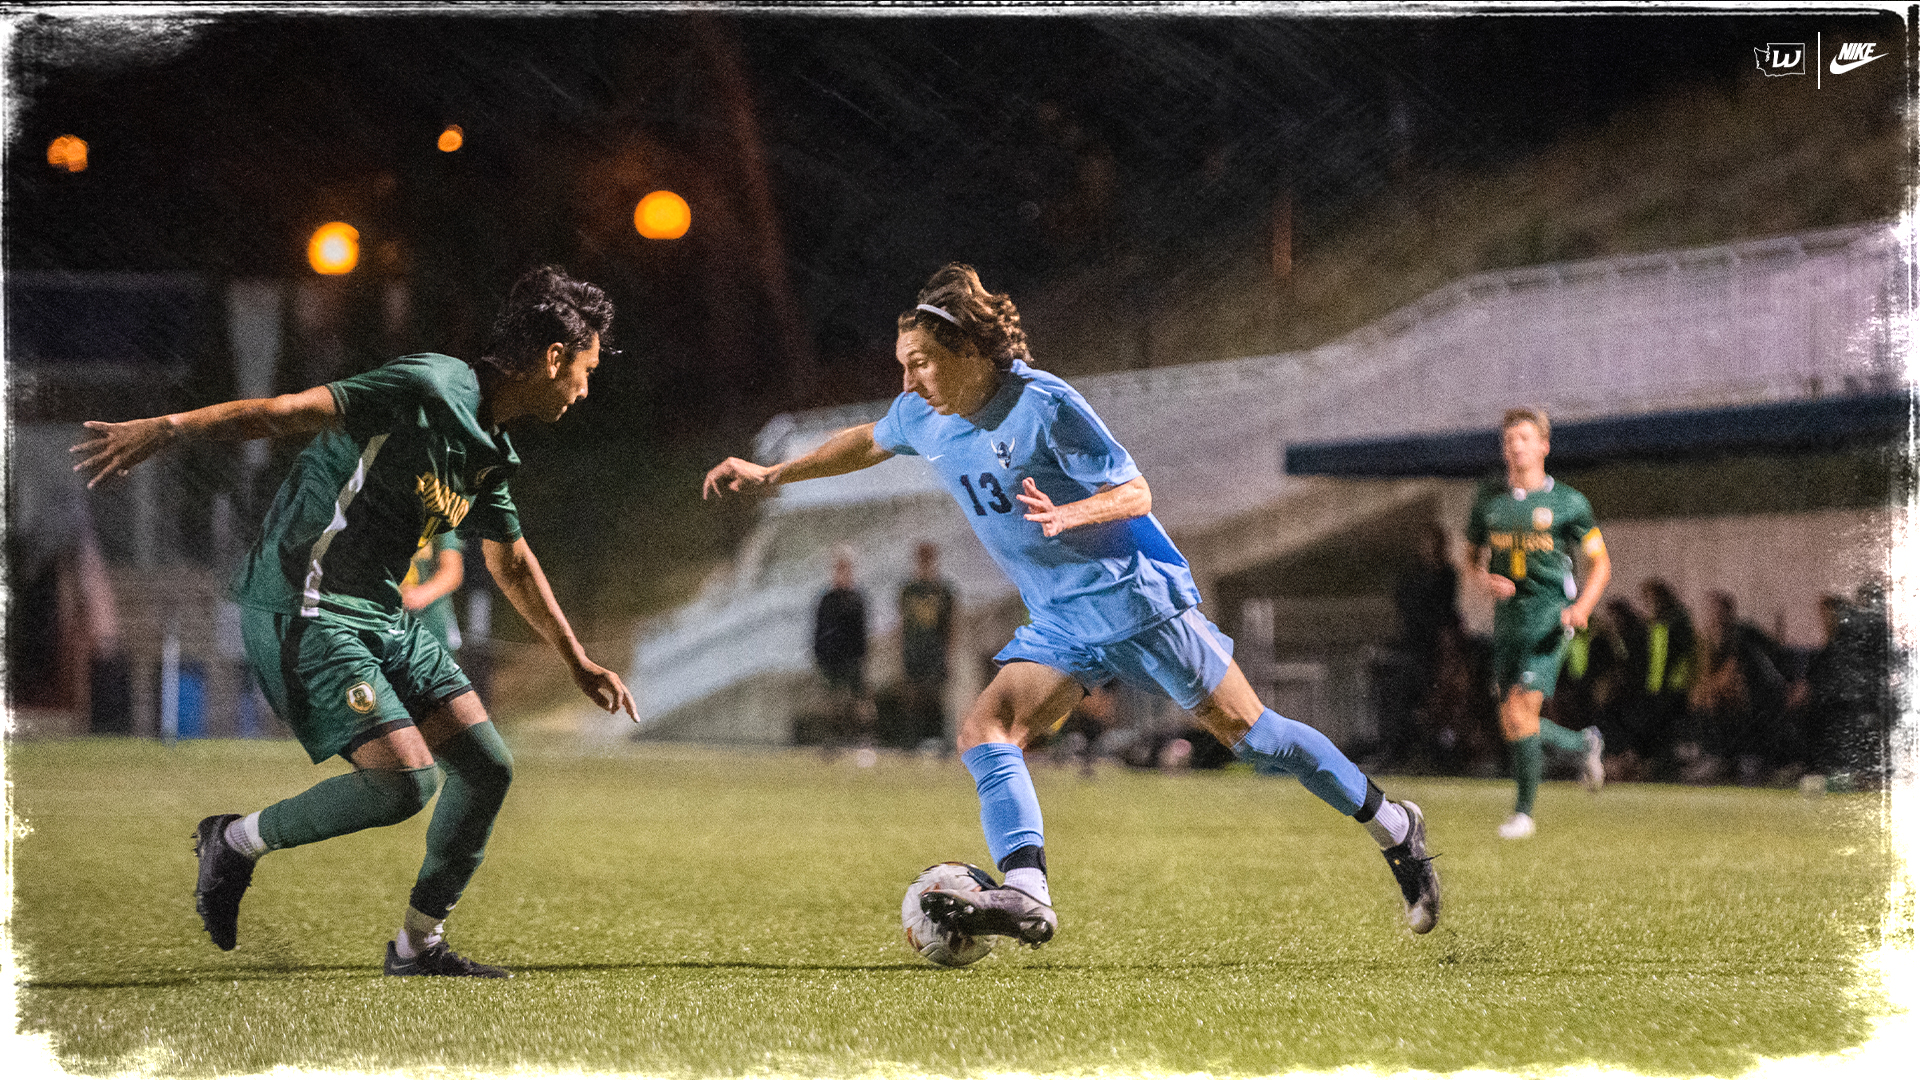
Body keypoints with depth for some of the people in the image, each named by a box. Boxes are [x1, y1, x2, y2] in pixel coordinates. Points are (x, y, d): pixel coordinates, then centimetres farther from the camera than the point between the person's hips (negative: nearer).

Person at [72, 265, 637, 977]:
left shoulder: (490, 451, 12)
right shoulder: (431, 389, -17)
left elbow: (512, 564, 28)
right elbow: (294, 410, -23)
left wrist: (580, 665, 35)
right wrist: (165, 430, -32)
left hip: (382, 616, 9)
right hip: (302, 612, -9)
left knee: (485, 767, 4)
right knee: (403, 780, -19)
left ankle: (418, 945, 18)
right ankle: (237, 842, 3)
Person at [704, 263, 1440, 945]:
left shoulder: (1043, 405, -20)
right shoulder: (923, 416, 0)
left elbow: (1135, 493, -17)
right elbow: (871, 442, 24)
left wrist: (1069, 514, -36)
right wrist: (772, 475, 25)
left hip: (1137, 595, -7)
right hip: (1059, 623, 7)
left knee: (1248, 732, -1)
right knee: (983, 732, -15)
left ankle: (1391, 826, 17)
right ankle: (1026, 896, -28)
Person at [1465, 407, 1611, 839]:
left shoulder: (1568, 502, -1)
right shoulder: (1488, 499, 9)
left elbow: (1600, 563, 4)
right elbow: (1476, 560, 18)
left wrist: (1582, 605, -13)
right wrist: (1487, 580, -6)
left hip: (1549, 618, -5)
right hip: (1507, 620, 5)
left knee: (1520, 707, -18)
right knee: (1511, 724, 5)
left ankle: (1524, 811, -7)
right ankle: (1585, 744, 34)